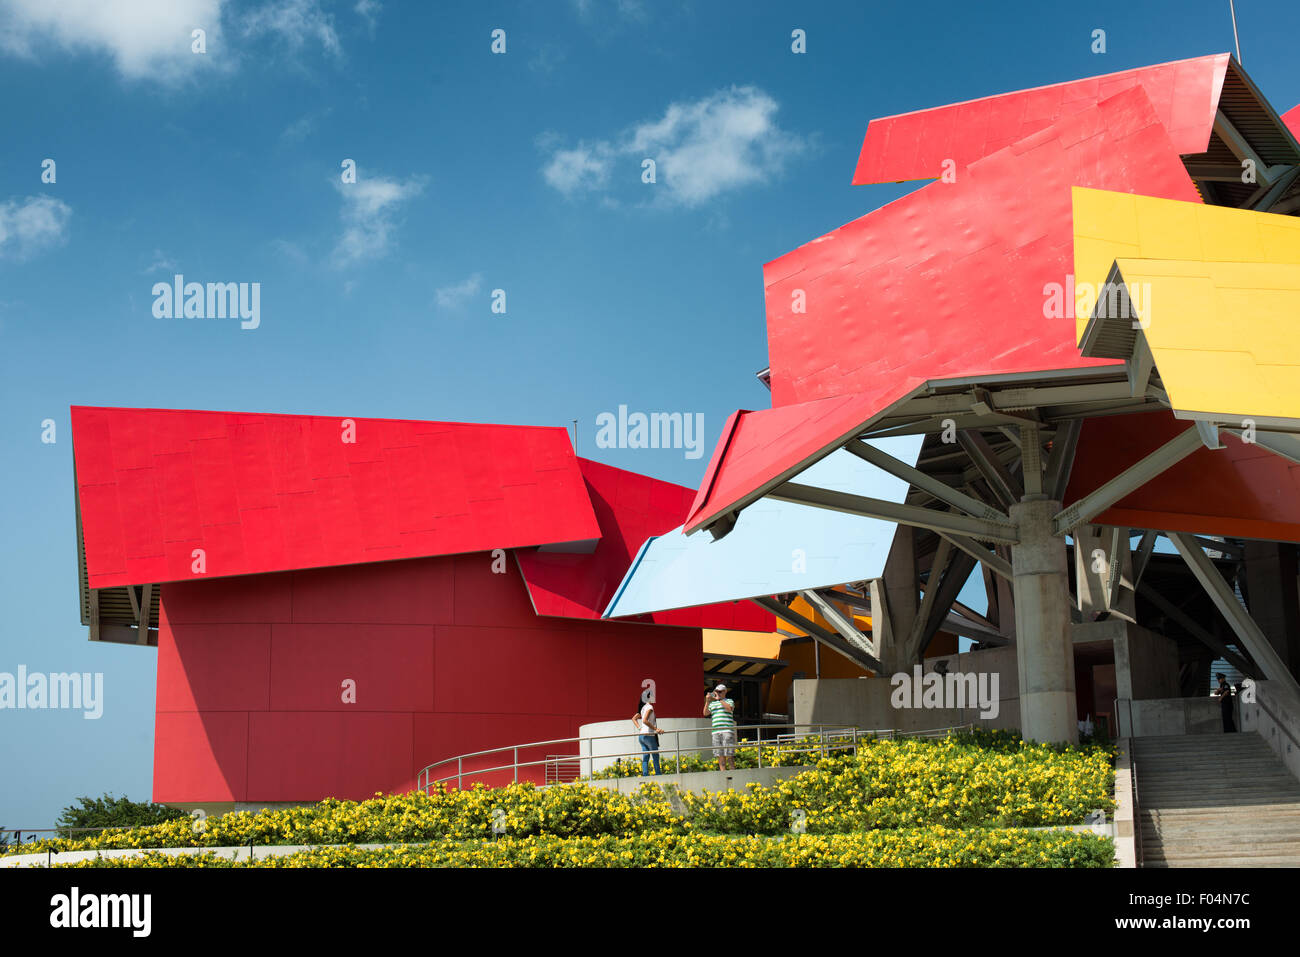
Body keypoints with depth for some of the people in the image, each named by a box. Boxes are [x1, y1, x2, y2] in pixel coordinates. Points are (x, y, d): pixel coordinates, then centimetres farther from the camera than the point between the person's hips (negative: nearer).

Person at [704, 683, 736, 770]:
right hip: (716, 732, 4)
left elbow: (730, 708, -12)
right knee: (720, 755, 0)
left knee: (729, 753, -9)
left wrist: (719, 699, -12)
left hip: (727, 730, -4)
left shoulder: (729, 701, 10)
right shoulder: (712, 704, 20)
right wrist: (707, 701, -3)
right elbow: (705, 713, 9)